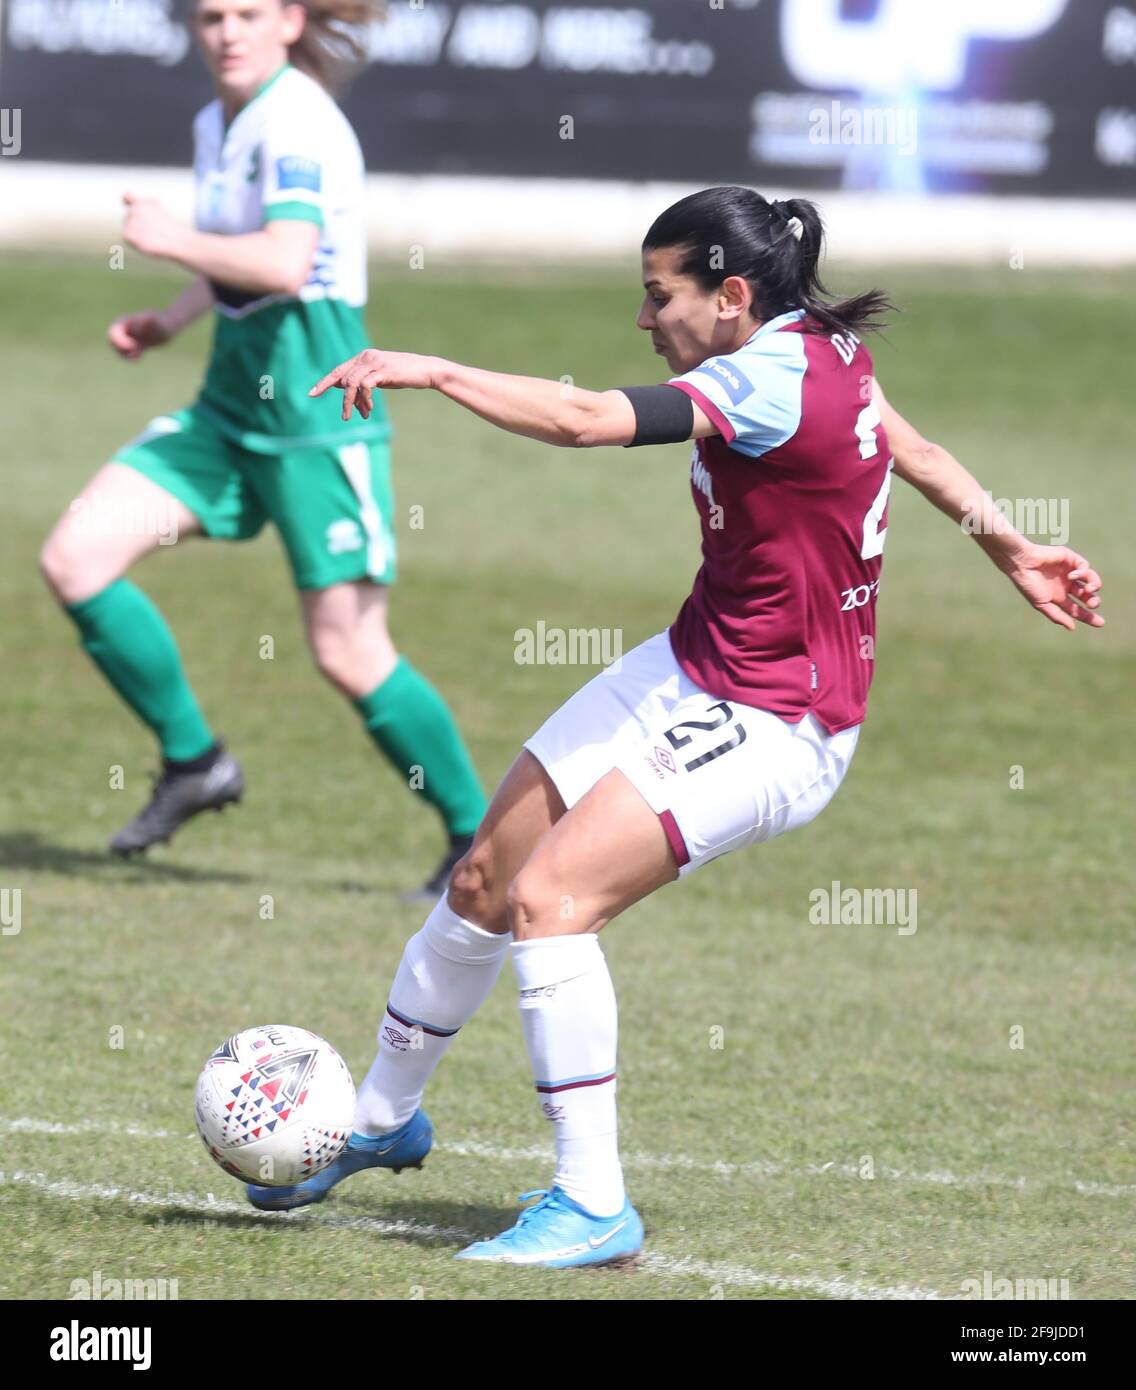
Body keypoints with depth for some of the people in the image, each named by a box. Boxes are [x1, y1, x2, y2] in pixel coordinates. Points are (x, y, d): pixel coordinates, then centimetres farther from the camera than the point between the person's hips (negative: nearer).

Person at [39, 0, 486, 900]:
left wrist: (171, 241, -20)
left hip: (318, 415, -8)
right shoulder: (218, 124, 11)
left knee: (348, 654, -6)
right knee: (75, 558, -3)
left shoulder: (298, 123, -16)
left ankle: (478, 835, 11)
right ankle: (194, 760, 10)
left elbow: (285, 262, -31)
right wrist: (169, 321, 11)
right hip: (230, 410, 8)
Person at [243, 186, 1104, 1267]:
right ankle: (381, 1120, 33)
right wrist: (1011, 548, 30)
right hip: (689, 672, 10)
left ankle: (593, 1208, -14)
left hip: (771, 729, -10)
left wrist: (429, 370, -30)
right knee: (484, 880, 11)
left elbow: (584, 421, -36)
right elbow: (907, 446, 18)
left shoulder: (771, 381, -27)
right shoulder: (821, 345, 3)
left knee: (549, 897, -21)